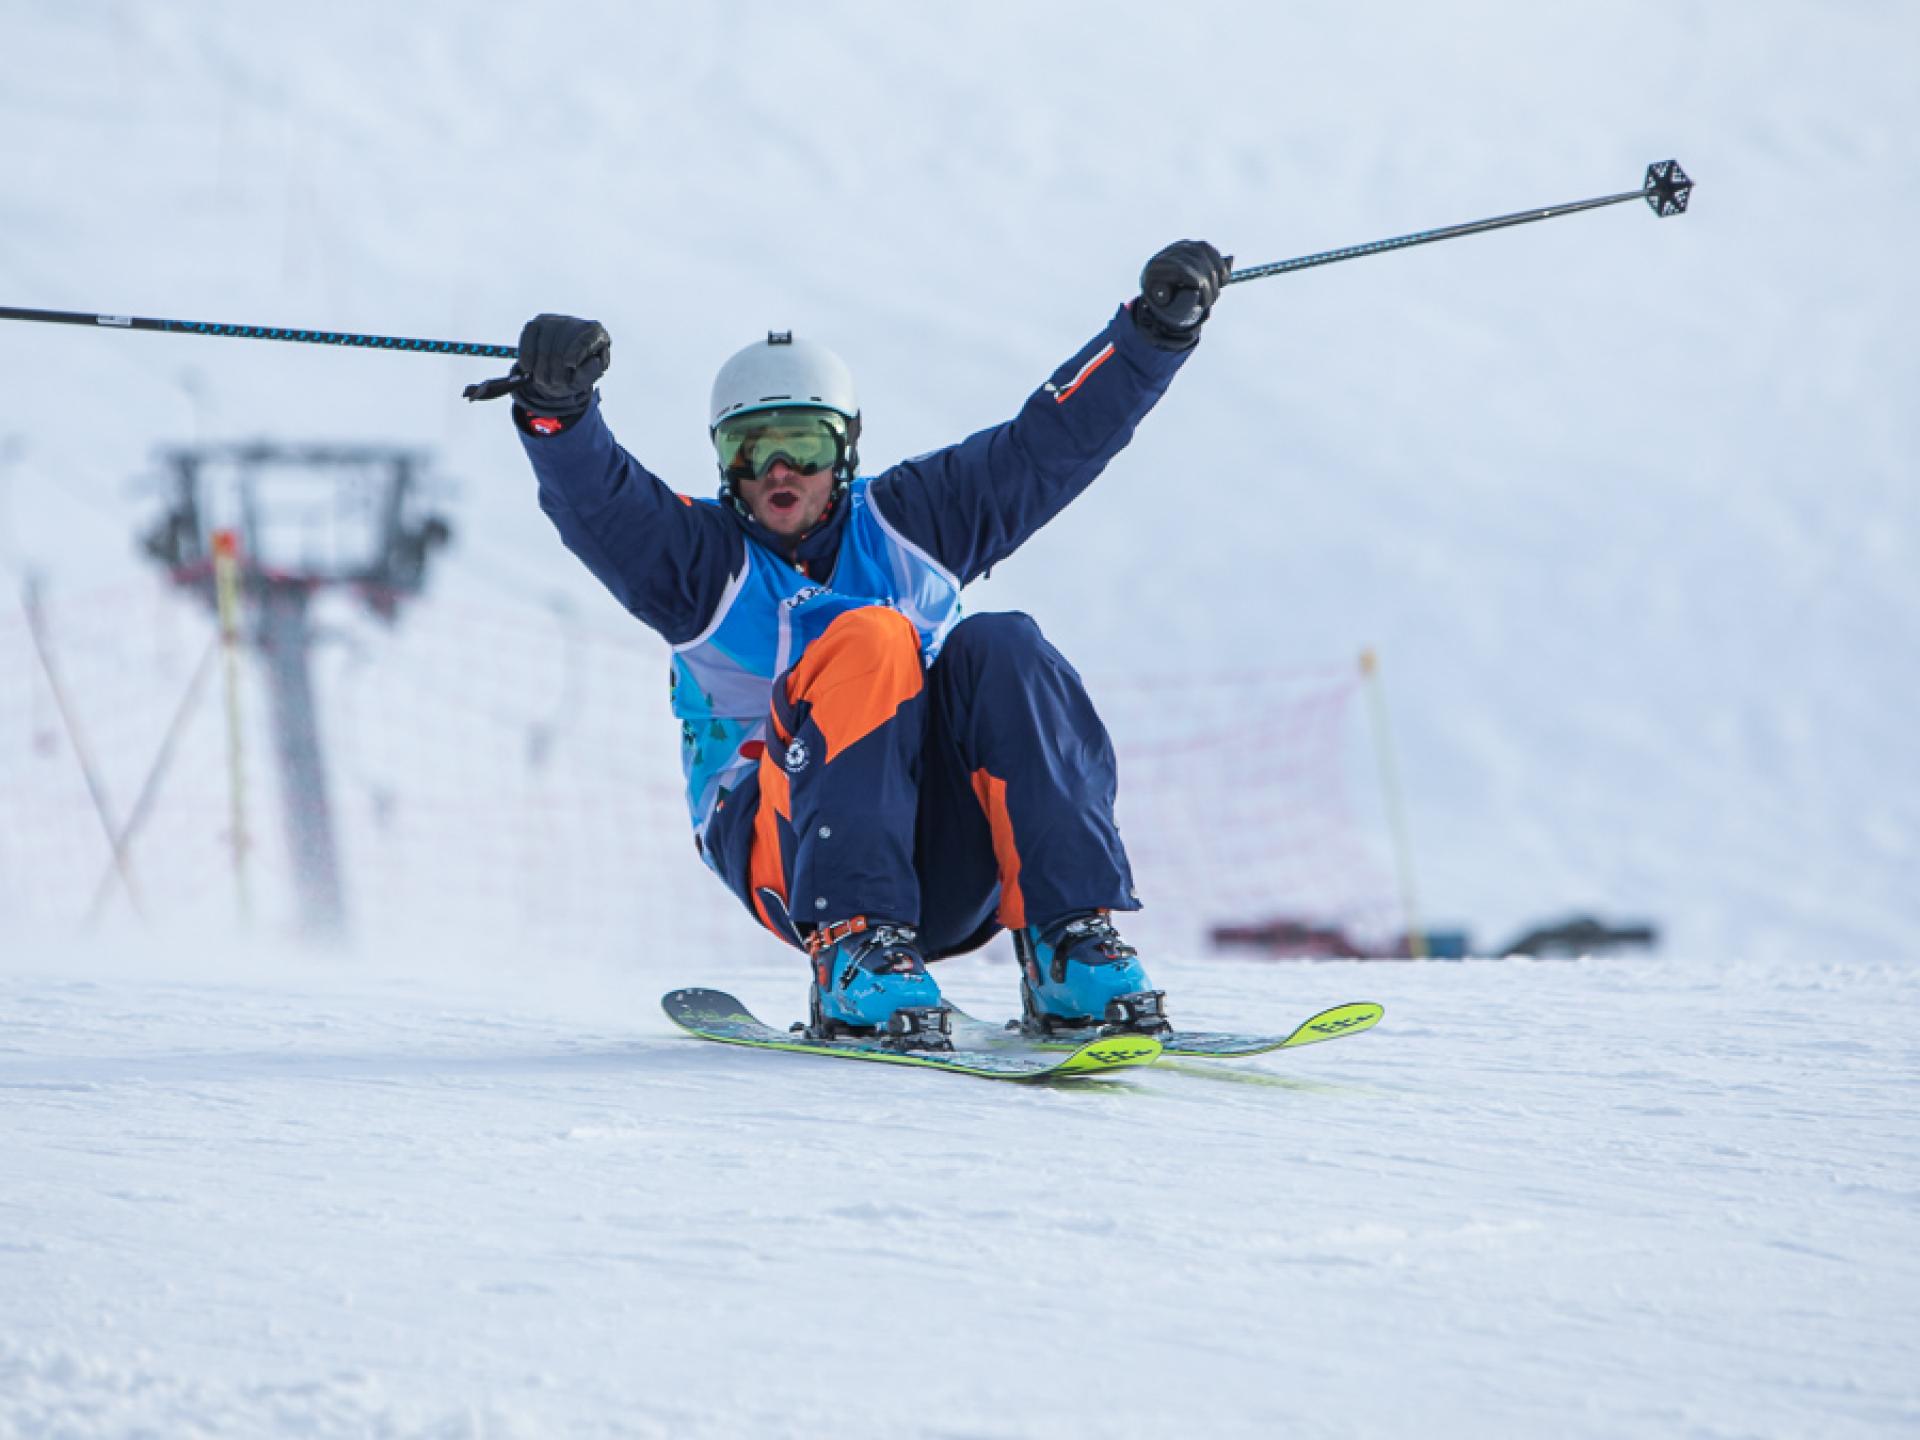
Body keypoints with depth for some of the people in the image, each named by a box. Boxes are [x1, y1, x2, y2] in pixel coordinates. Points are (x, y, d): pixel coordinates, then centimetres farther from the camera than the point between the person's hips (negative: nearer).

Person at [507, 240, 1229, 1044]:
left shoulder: (905, 522, 15)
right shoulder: (708, 561, 7)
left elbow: (1053, 438, 12)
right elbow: (594, 501, -11)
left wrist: (1157, 329, 2)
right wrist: (556, 406, -30)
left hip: (947, 863, 3)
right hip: (783, 850, -3)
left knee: (1000, 650, -22)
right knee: (869, 640, -27)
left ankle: (1073, 952, -32)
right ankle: (853, 954, -39)